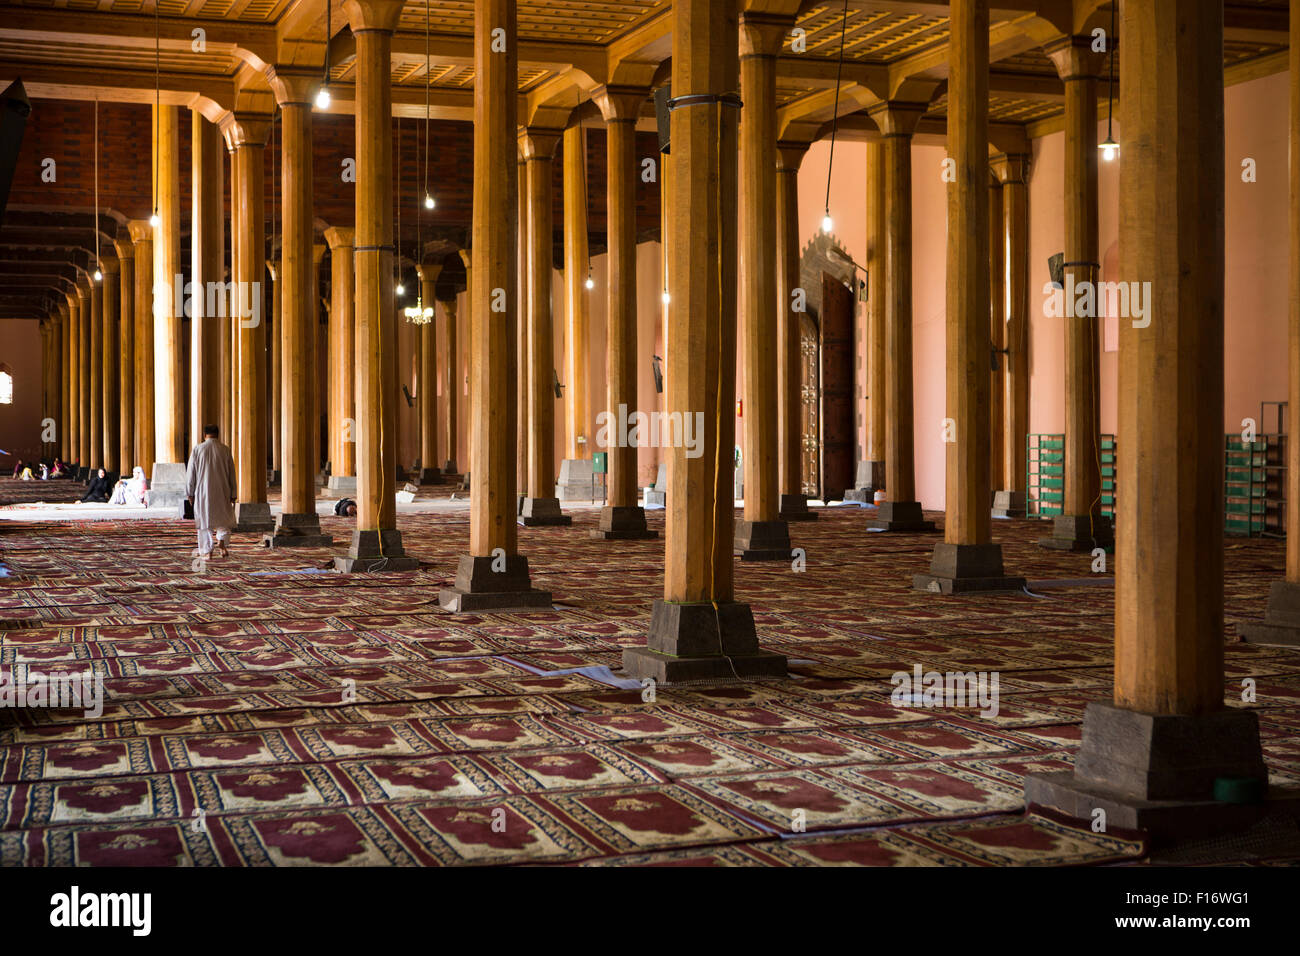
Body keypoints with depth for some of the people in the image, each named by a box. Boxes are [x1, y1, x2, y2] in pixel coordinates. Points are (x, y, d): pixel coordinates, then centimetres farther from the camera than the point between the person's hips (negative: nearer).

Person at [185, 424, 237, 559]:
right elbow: (232, 473, 0)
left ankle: (206, 550, 10)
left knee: (204, 518, 9)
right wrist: (233, 495, 5)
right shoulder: (225, 450, -2)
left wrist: (190, 493, 6)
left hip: (203, 492, -1)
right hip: (222, 492, 1)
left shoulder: (197, 450, -5)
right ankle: (221, 541, -8)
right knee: (223, 517, 15)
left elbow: (190, 473, -2)